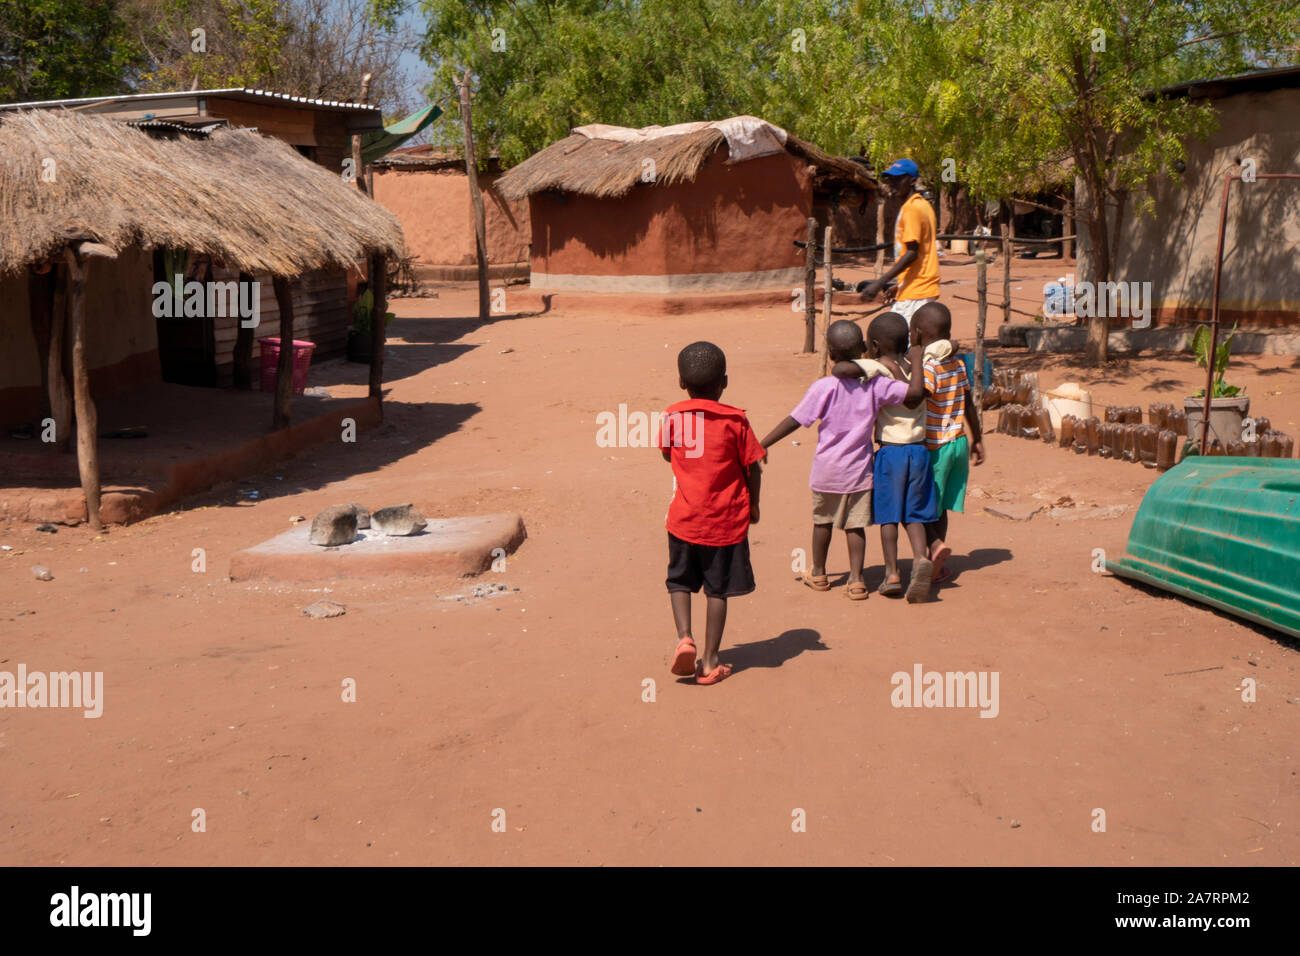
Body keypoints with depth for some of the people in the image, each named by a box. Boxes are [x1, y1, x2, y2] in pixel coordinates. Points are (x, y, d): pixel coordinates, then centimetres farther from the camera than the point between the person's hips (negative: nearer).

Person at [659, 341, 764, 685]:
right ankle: (709, 663, 12)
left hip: (684, 518, 1)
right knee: (717, 589, 9)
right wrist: (753, 505, 10)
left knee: (680, 581, 18)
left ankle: (684, 636, -5)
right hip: (726, 520, -1)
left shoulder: (672, 416, -4)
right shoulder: (735, 420, -9)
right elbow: (753, 468, -5)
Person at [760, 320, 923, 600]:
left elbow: (794, 420, -12)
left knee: (822, 520, 16)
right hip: (860, 467, 2)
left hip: (828, 469, -2)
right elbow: (915, 391, -11)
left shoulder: (824, 387, -15)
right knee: (855, 524, 9)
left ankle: (818, 574, 30)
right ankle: (856, 579, 5)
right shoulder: (875, 383, -8)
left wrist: (762, 445, -5)